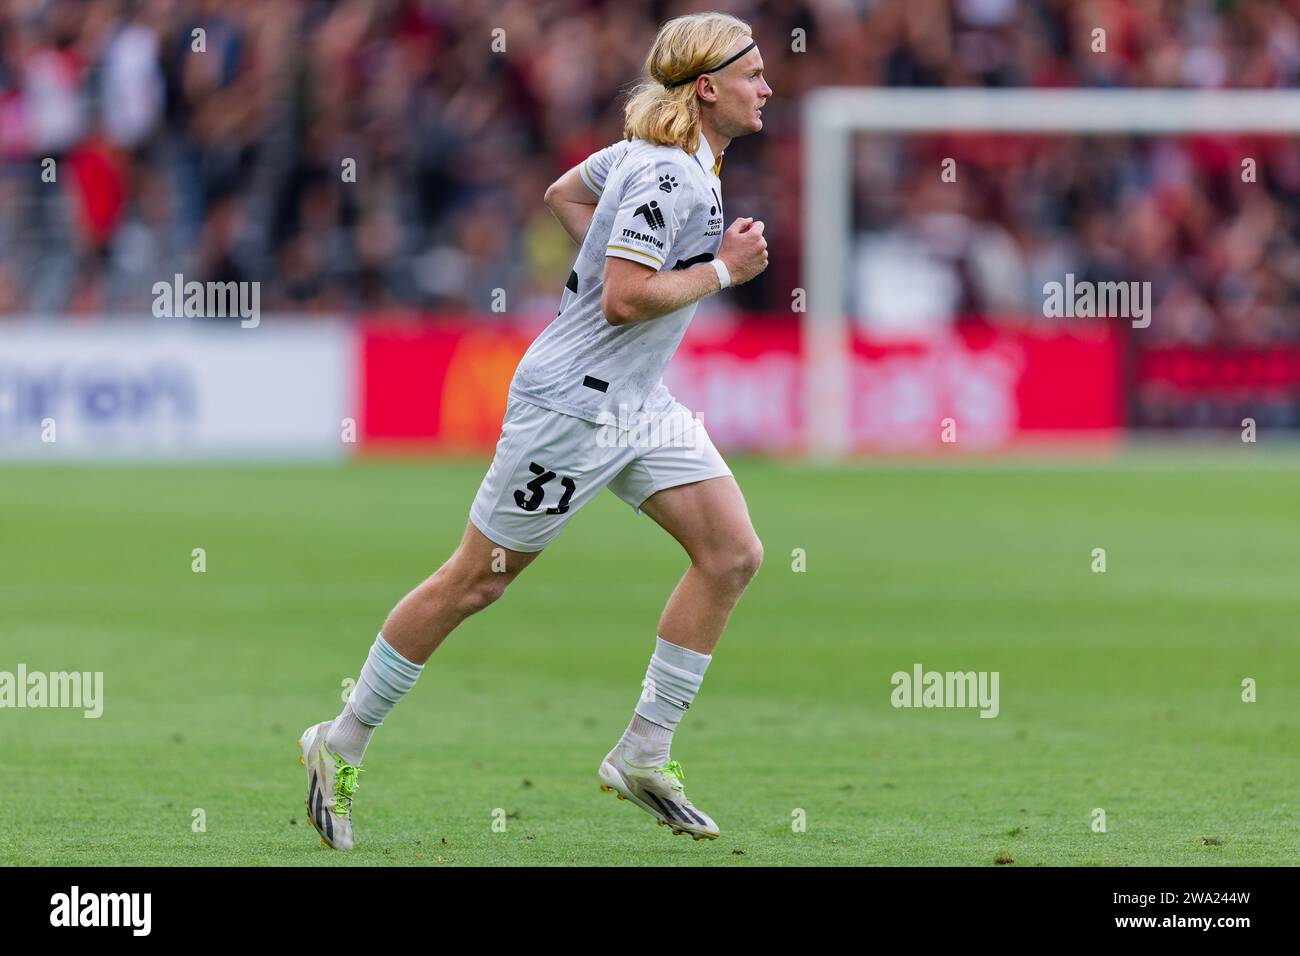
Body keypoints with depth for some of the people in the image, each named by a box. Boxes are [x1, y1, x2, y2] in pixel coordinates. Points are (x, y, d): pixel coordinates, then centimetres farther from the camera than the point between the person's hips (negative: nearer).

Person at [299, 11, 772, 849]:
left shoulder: (654, 151, 8)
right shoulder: (668, 174, -22)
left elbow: (564, 193, 23)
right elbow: (623, 300, -28)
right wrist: (721, 271, -18)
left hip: (639, 404, 10)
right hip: (572, 402, -10)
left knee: (733, 553, -1)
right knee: (476, 581, 0)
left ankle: (644, 755, 4)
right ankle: (344, 744, 13)